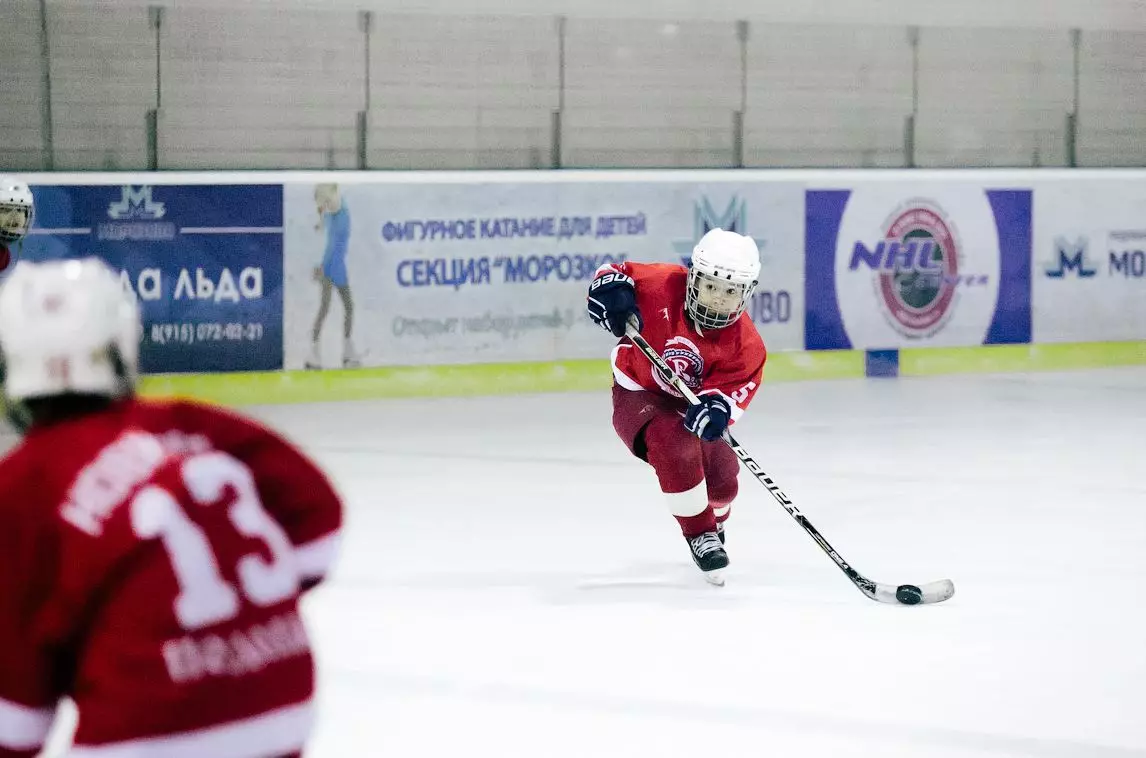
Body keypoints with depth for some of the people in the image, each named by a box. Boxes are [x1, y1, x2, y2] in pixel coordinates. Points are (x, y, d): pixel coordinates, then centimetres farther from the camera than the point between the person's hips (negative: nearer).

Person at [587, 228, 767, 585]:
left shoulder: (746, 345, -19)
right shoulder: (662, 285, -24)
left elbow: (737, 387, -27)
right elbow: (615, 274, -15)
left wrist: (717, 407, -50)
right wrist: (613, 294, -39)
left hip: (689, 403, 4)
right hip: (638, 395, -4)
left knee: (721, 476, -4)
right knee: (678, 450, -33)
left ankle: (713, 523, 37)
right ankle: (699, 534, -13)